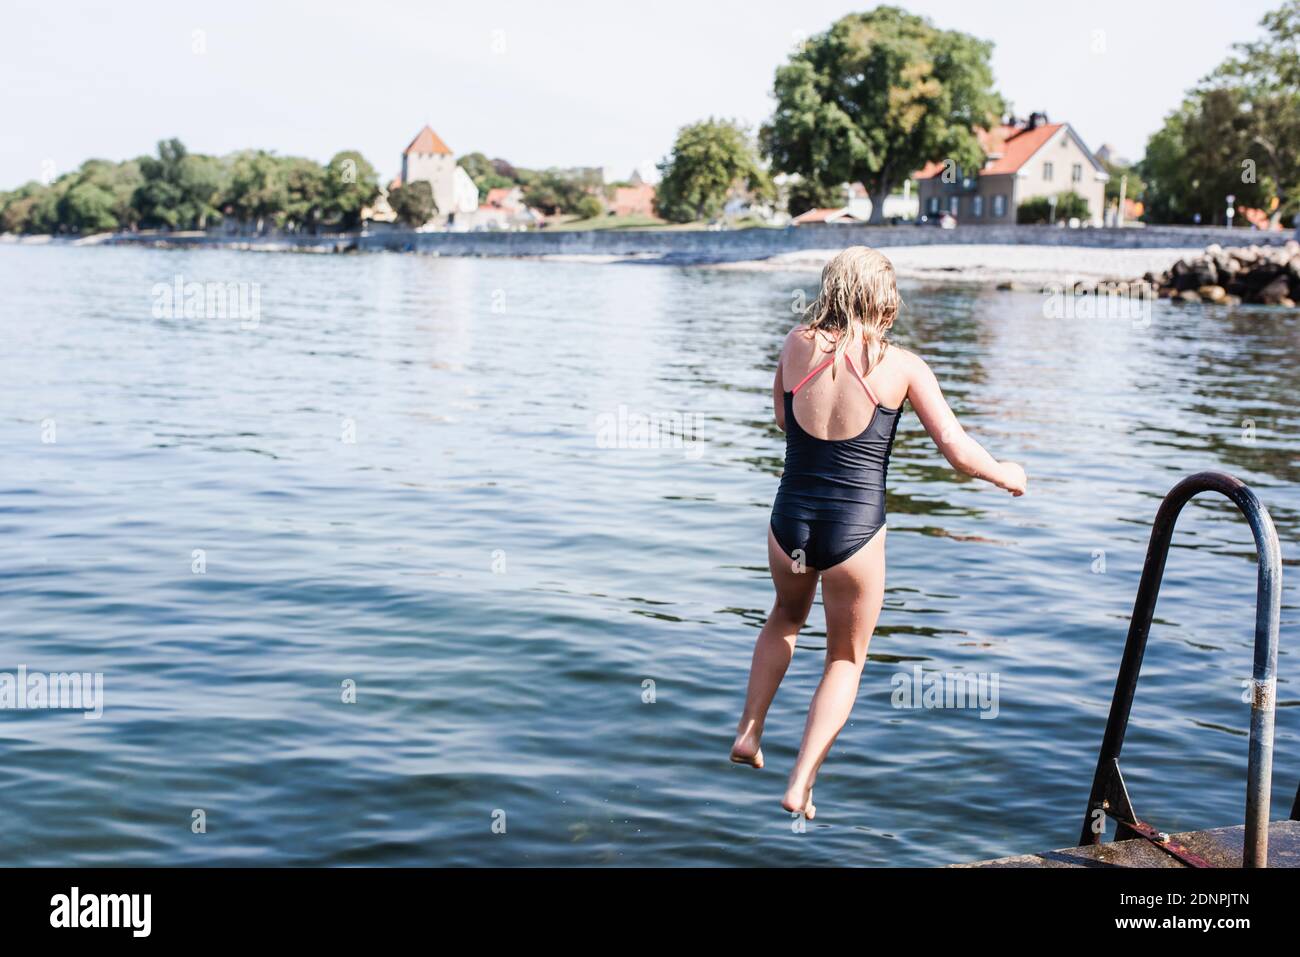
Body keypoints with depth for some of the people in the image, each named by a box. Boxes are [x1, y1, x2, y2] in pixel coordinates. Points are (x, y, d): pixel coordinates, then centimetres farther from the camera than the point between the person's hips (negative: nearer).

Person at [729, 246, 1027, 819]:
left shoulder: (798, 345, -1)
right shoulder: (901, 365, -9)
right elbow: (957, 450, -7)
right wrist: (1005, 476, 11)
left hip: (790, 521, 3)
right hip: (855, 530, -3)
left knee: (787, 615, 35)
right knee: (846, 659, 18)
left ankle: (749, 733, 29)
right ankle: (800, 786, 10)